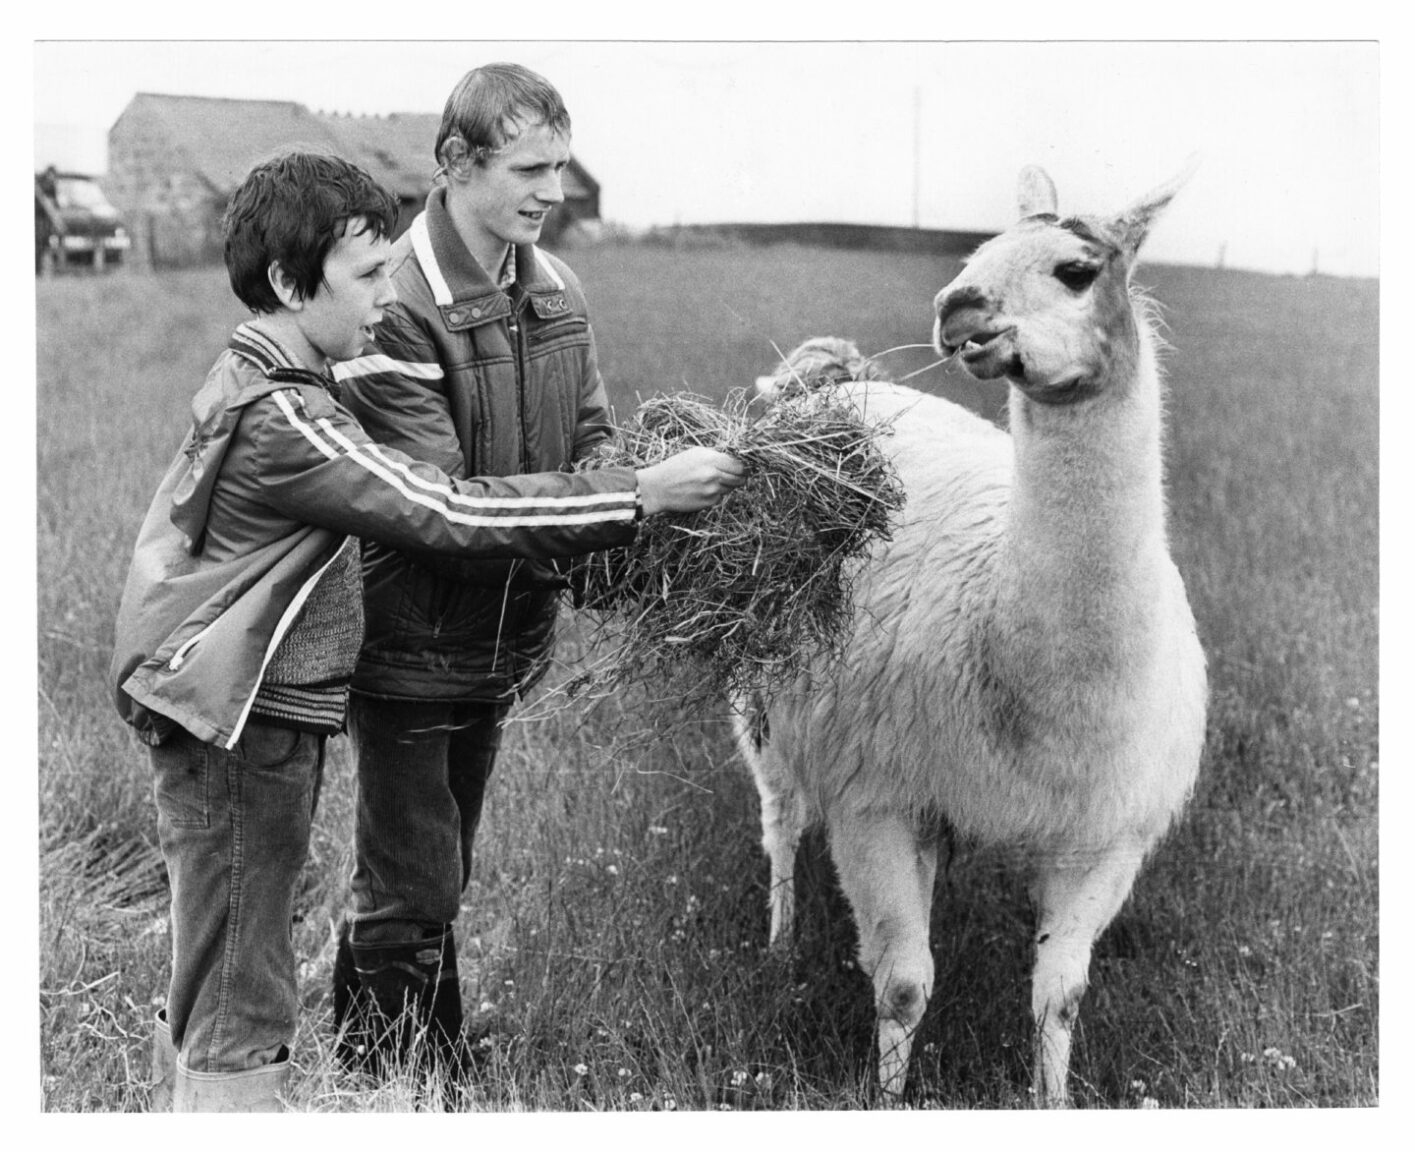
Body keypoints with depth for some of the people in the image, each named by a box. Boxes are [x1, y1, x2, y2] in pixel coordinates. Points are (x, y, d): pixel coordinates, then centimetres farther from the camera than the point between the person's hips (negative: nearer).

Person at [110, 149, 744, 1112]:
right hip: (240, 730, -10)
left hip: (259, 716, 10)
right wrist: (644, 492, -23)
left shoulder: (261, 382, 10)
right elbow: (451, 513, -26)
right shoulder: (279, 417, -22)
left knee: (210, 990, 20)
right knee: (240, 1014, -2)